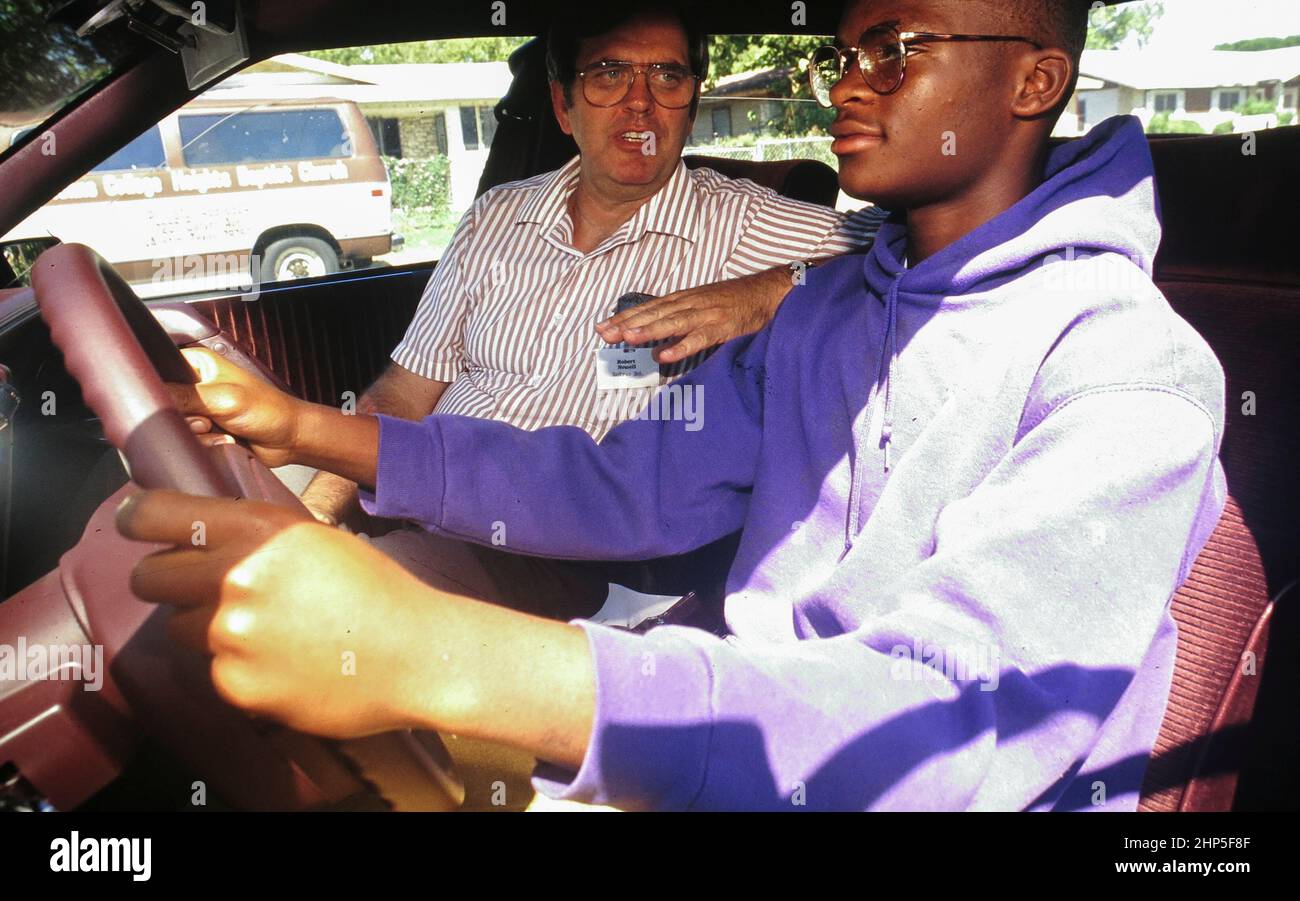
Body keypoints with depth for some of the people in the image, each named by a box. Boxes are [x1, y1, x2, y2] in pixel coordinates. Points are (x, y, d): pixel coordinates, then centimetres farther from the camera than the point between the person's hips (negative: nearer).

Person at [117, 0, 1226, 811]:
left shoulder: (1133, 373, -19)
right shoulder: (825, 308, 7)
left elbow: (954, 723, -33)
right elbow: (632, 482, 4)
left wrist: (445, 658, -46)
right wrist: (307, 430, -4)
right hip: (745, 756, 6)